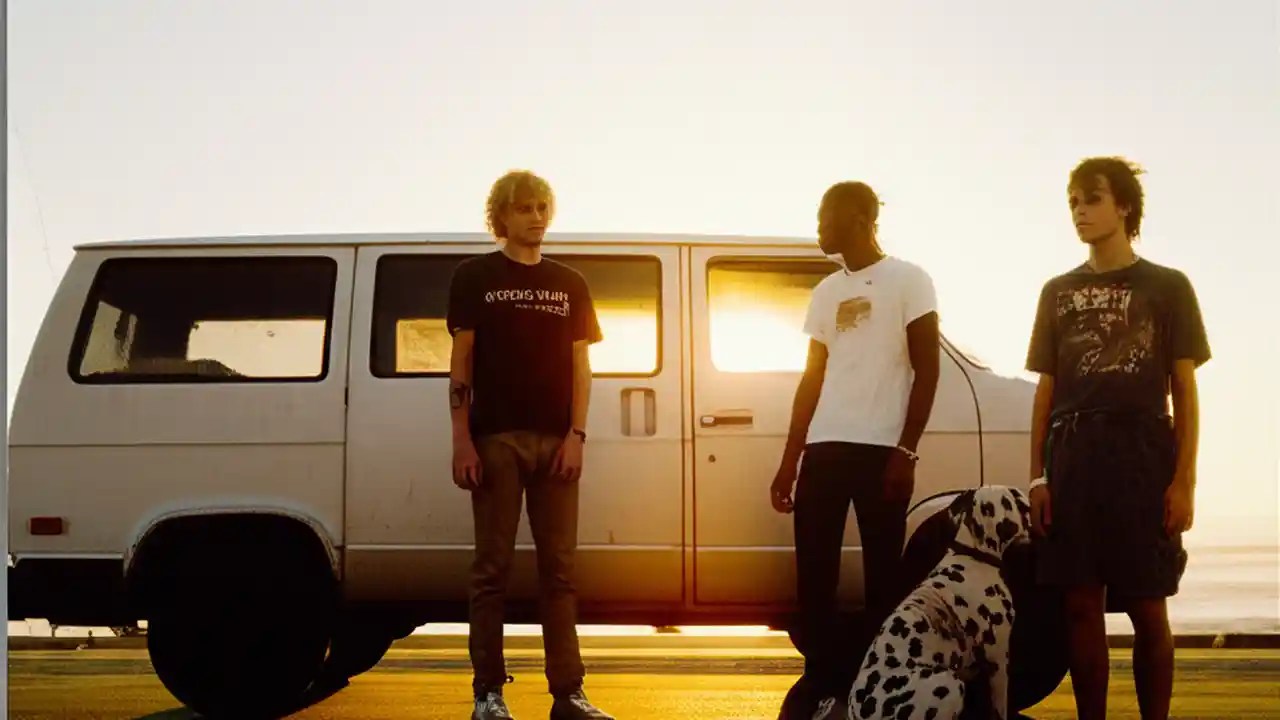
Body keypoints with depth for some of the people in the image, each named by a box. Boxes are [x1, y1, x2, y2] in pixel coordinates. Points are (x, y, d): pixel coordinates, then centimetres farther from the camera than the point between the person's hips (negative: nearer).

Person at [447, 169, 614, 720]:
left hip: (555, 440, 3)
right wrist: (461, 441, -7)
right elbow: (461, 364, 1)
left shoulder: (570, 284, 13)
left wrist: (576, 435, -3)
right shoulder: (475, 277, 5)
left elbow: (579, 365, 10)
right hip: (496, 438, -3)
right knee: (492, 567, -1)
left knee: (558, 568, 3)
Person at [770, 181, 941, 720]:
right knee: (813, 576, 2)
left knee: (883, 577, -1)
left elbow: (926, 371, -4)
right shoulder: (827, 291, 16)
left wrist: (906, 451, -12)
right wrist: (788, 461, 13)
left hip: (881, 449, -5)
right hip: (823, 448, 5)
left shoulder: (908, 281, 0)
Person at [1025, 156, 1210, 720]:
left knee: (1147, 608, -1)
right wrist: (1038, 476, 4)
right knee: (1081, 605, 2)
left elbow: (1184, 390, 3)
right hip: (1073, 457, 3)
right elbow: (1045, 390, 13)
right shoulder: (1058, 292, 14)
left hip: (1143, 457, -2)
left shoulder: (1168, 287, 6)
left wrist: (1184, 480, -6)